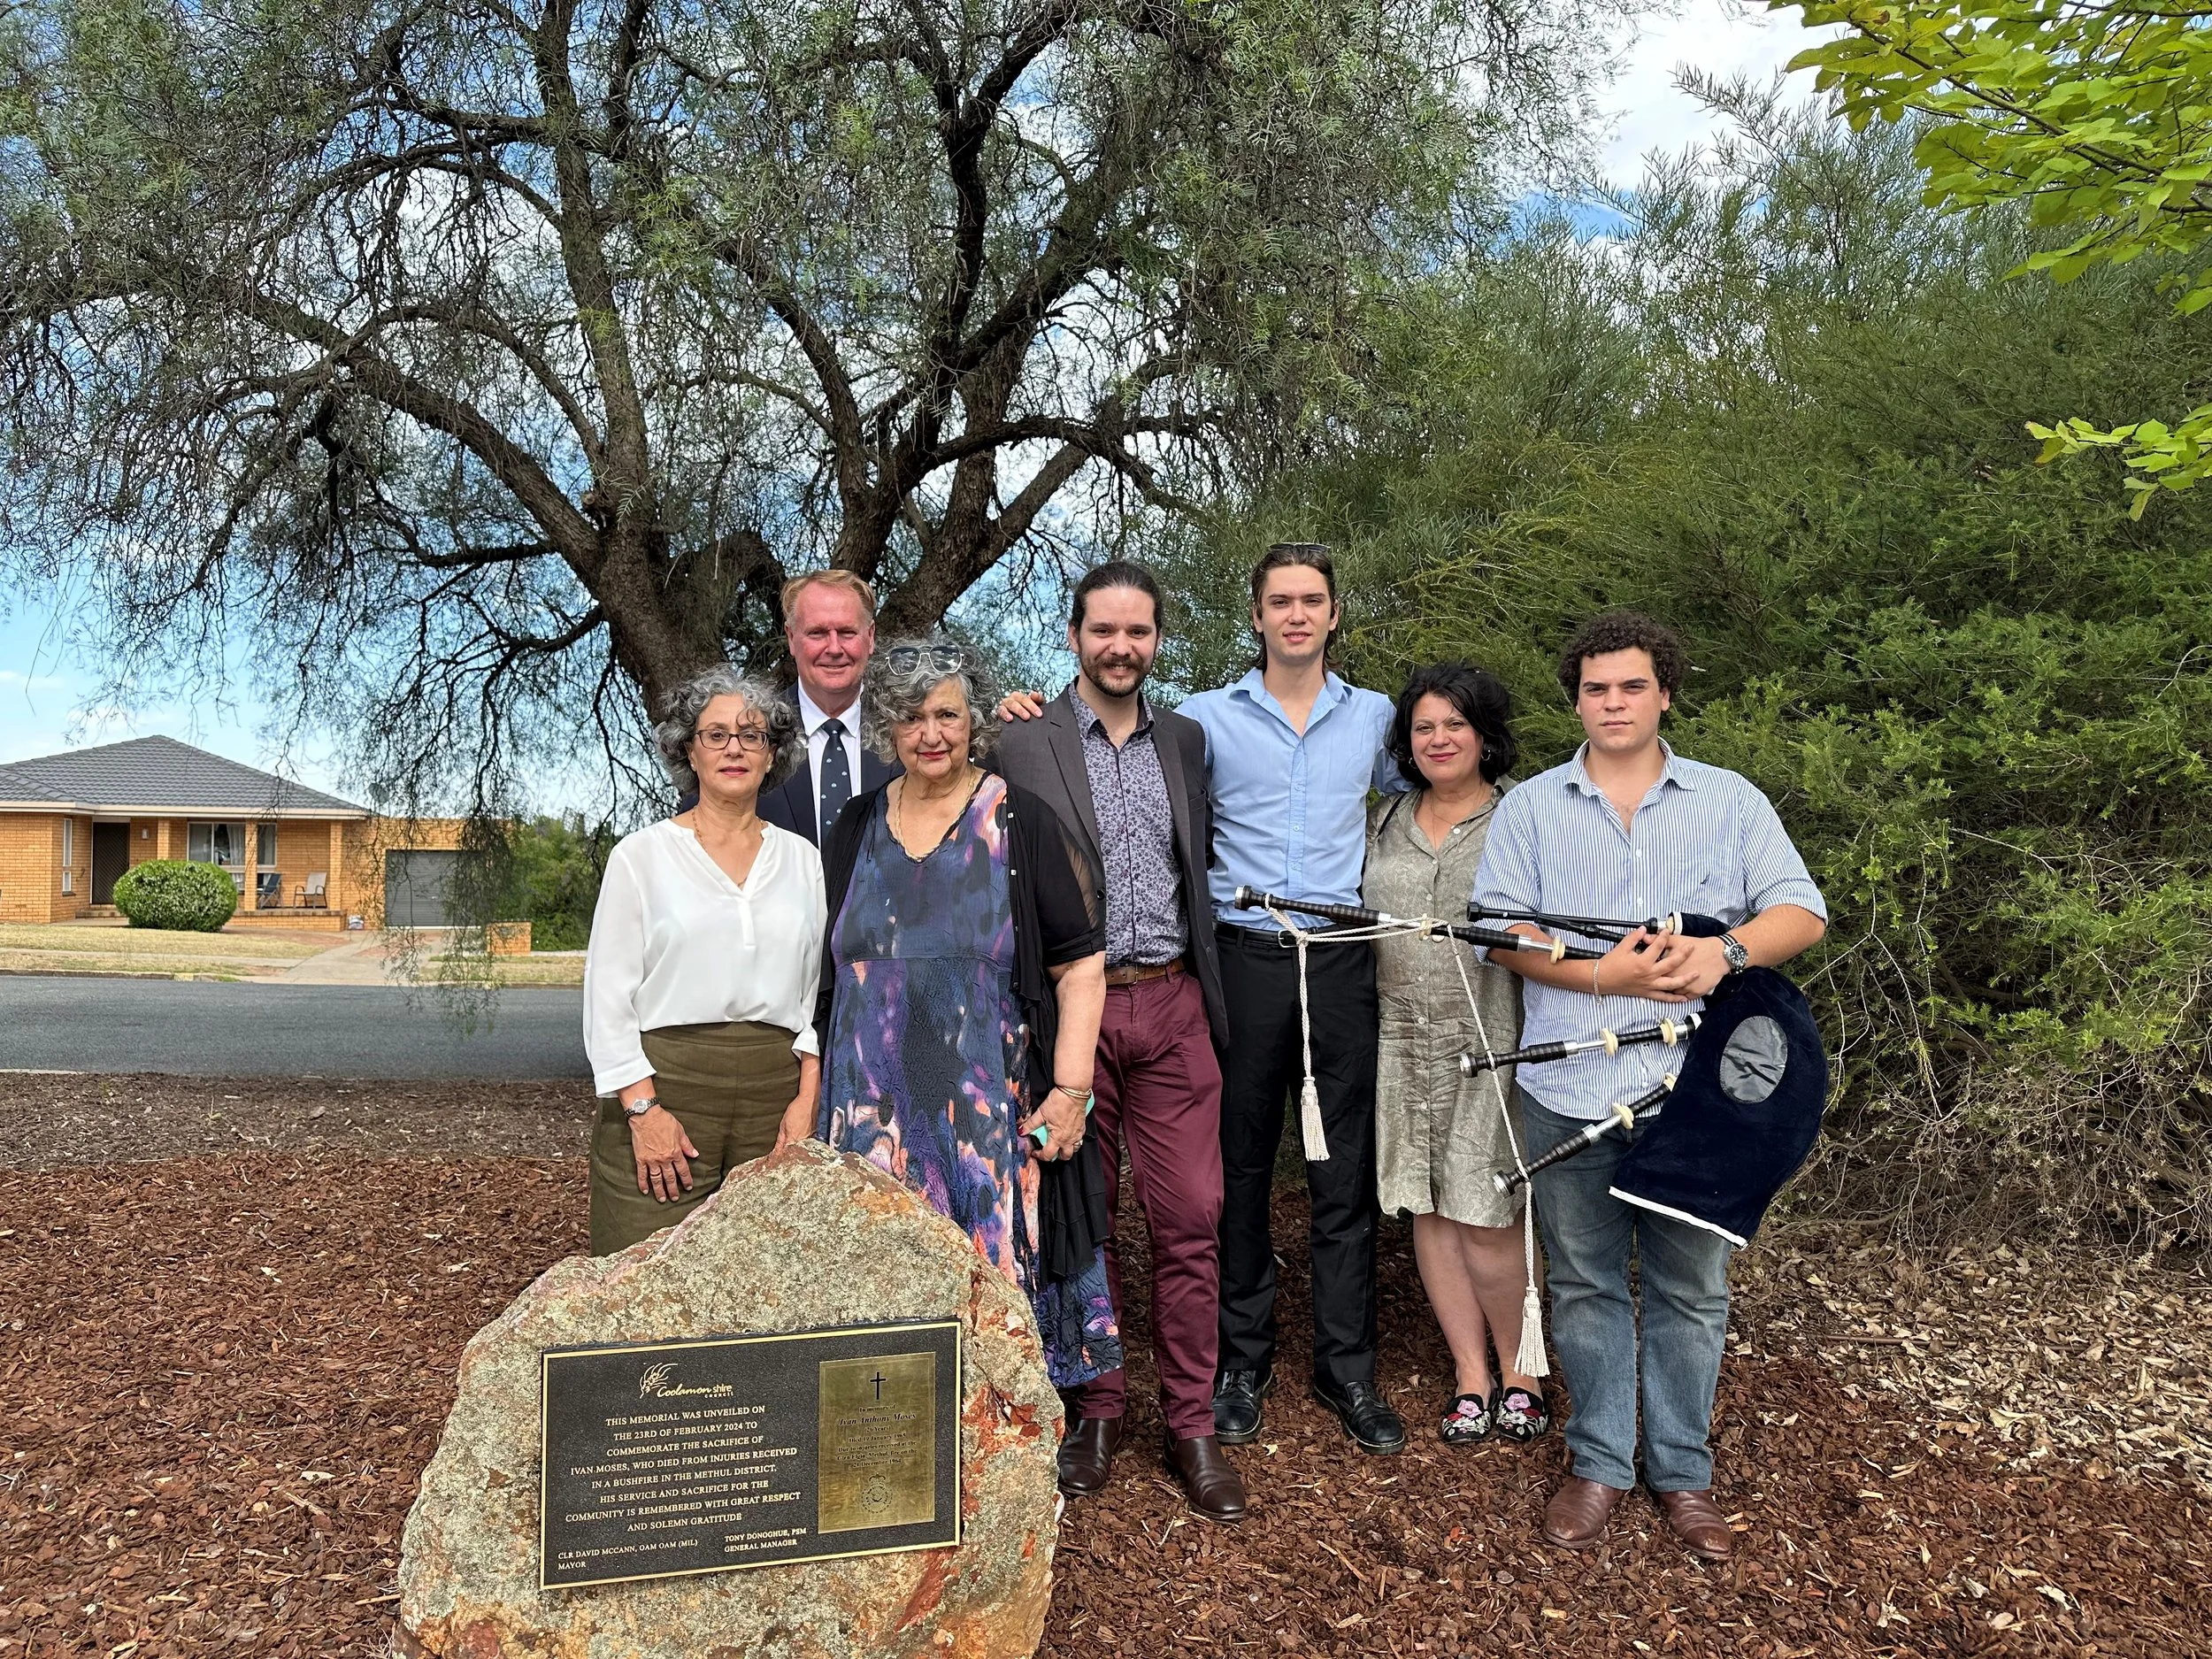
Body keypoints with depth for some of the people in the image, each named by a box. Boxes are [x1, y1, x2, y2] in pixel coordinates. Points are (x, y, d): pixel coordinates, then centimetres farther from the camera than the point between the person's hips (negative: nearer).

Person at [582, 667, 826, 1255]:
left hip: (776, 1095, 3)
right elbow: (607, 995, -1)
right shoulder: (641, 854, 3)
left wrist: (808, 1096, 1)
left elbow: (818, 988, 12)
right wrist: (642, 1109, -10)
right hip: (664, 1087, -2)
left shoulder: (801, 859, 11)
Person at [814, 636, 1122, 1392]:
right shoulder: (856, 826, 10)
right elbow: (825, 968, 16)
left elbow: (1080, 965, -4)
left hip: (991, 1112, -3)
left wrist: (1071, 1090, -12)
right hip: (876, 1113, 3)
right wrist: (805, 1089, 11)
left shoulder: (1020, 822, -1)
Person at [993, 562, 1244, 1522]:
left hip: (1171, 1009, 3)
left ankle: (1191, 1424, 16)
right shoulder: (1023, 744, 0)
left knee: (1189, 1220, 3)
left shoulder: (1186, 740, 11)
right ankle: (1095, 1409, 24)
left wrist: (1210, 1000, 13)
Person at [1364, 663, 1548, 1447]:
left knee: (1485, 1218, -2)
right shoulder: (1383, 821, 11)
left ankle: (1517, 1369, 21)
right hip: (1403, 1039, 4)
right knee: (1428, 1211, 8)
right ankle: (1471, 1375, 23)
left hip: (1491, 1041, -4)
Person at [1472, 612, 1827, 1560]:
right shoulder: (1530, 807, 8)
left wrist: (1725, 949, -17)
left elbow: (1801, 912, 3)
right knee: (1586, 1285, 10)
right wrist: (1605, 975, -15)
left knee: (1691, 1289, 9)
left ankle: (1683, 1472, 26)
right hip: (1570, 1087, 0)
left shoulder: (1729, 800, 9)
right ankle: (1600, 1464, 25)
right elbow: (1500, 927, -2)